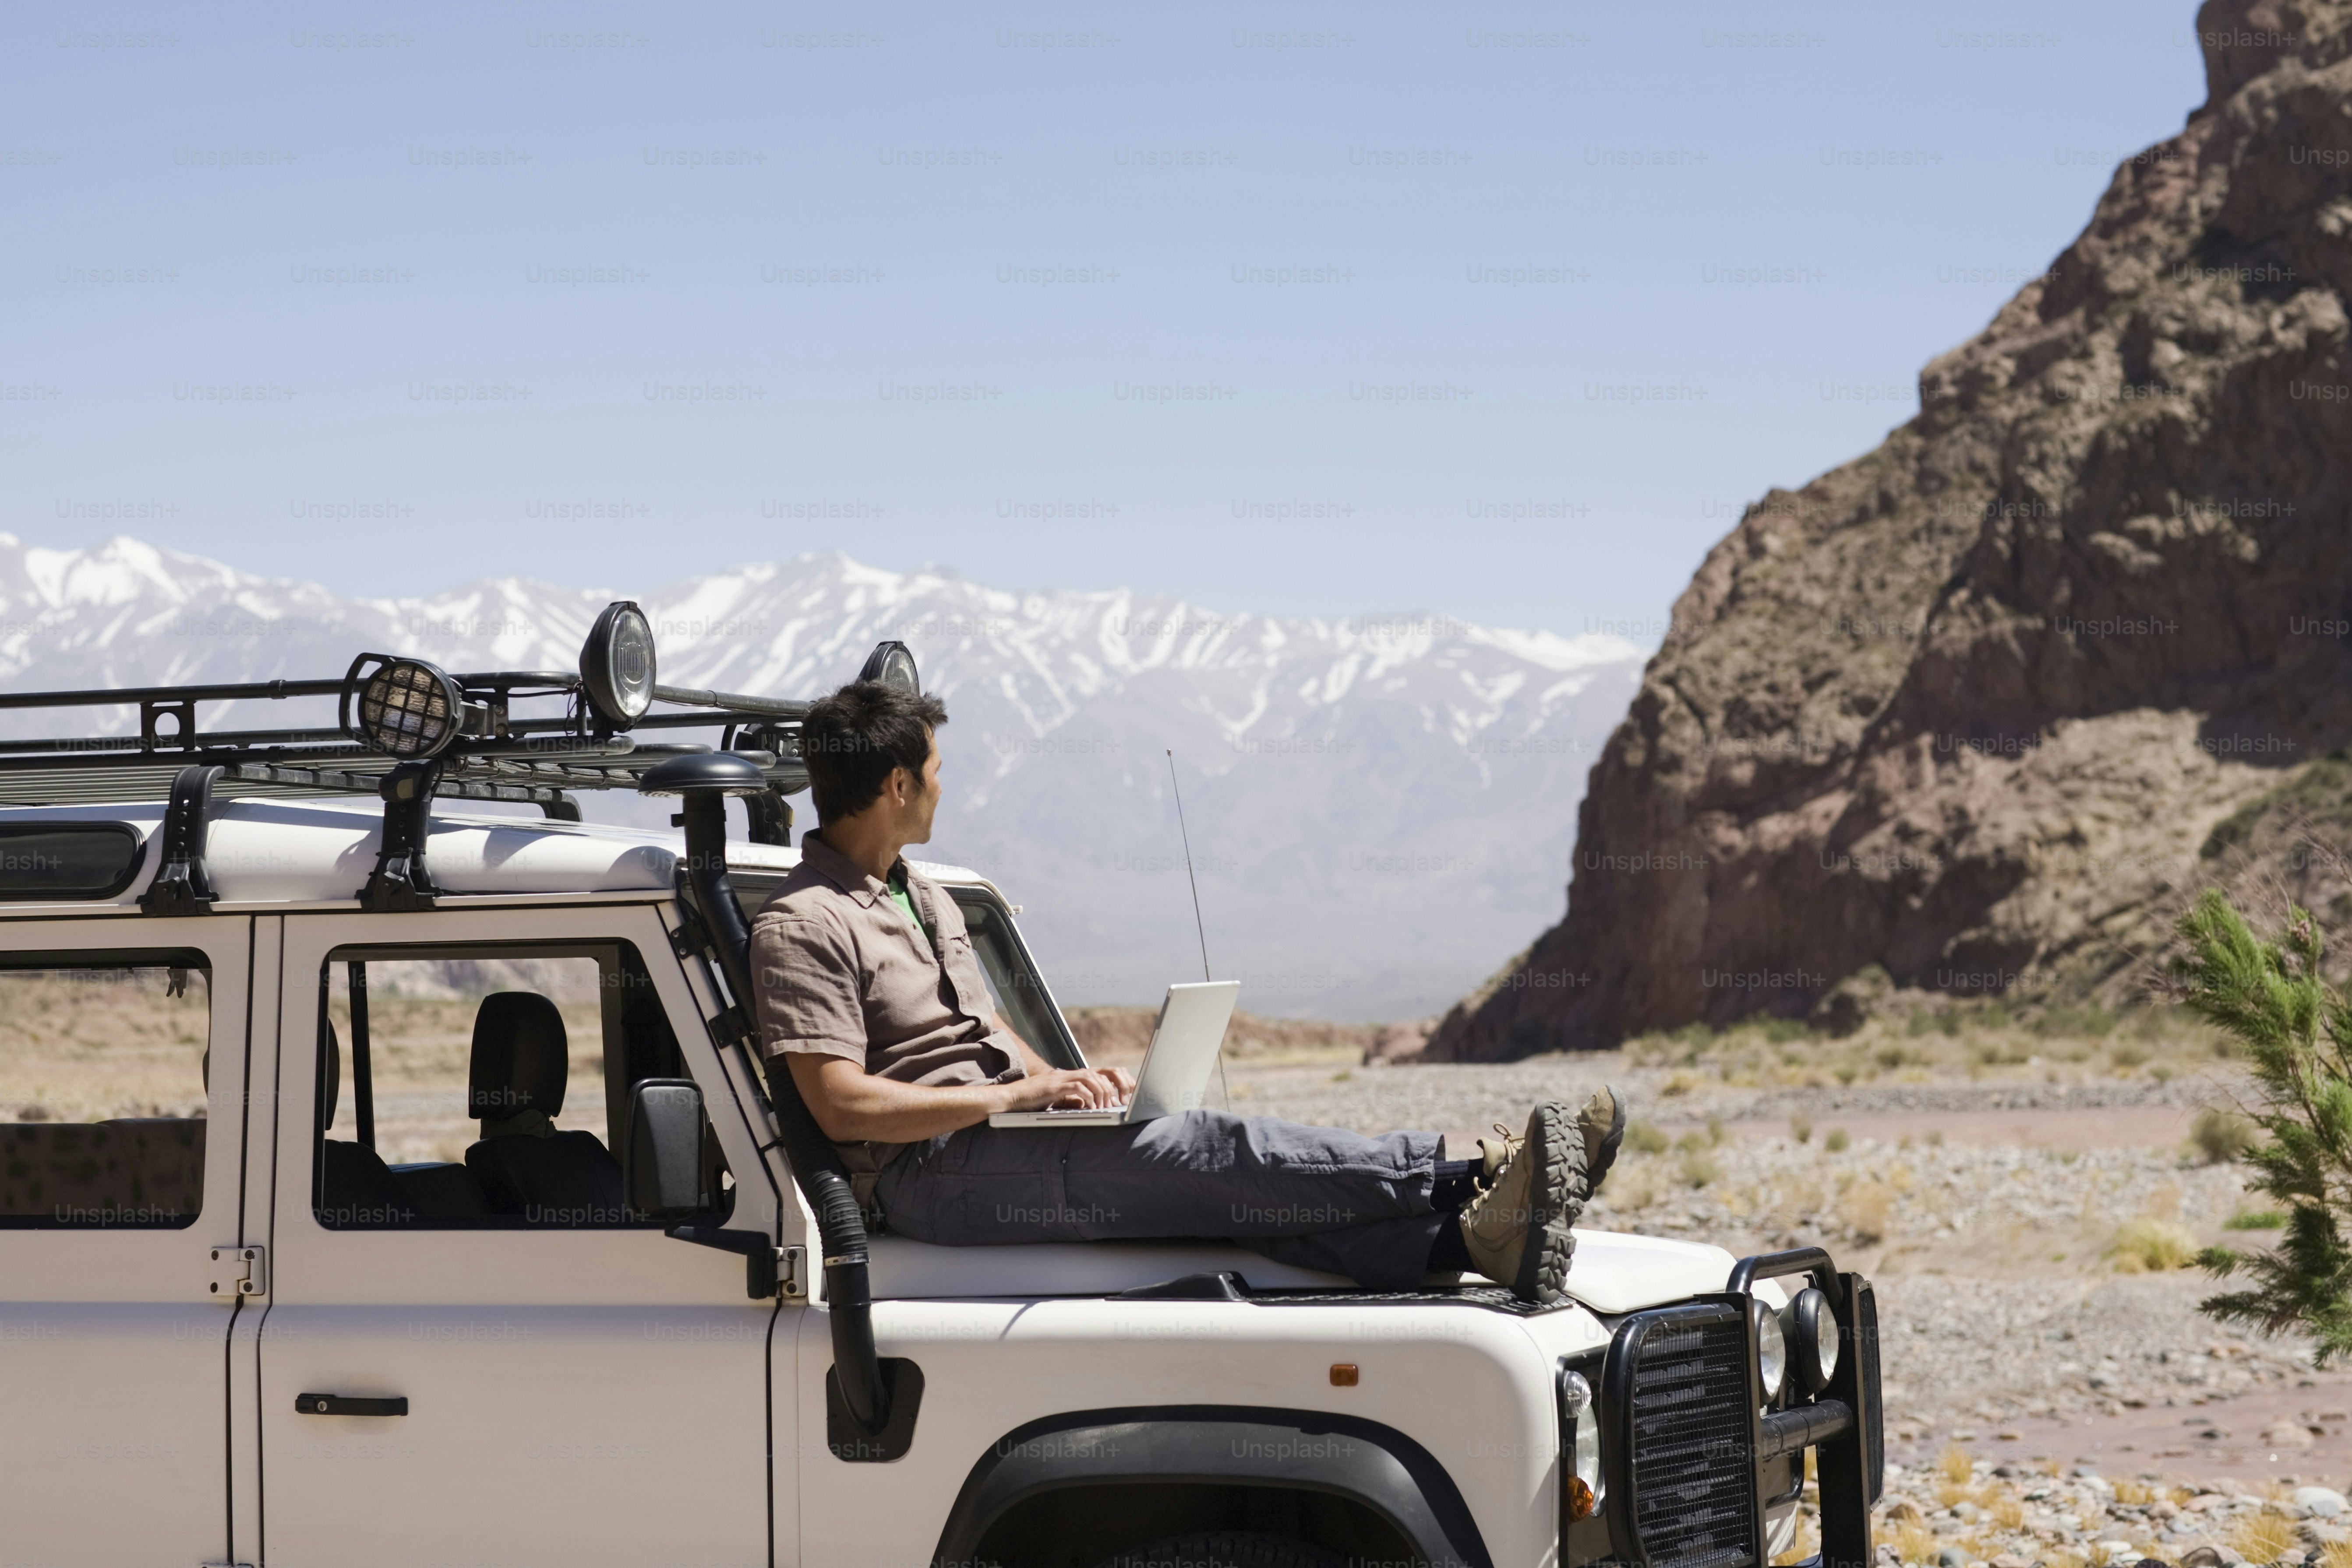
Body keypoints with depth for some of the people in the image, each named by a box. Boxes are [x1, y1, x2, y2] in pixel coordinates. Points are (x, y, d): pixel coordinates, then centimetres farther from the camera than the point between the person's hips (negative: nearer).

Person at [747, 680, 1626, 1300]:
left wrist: (1059, 1078, 6)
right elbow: (842, 1107, -19)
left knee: (1211, 1170, -17)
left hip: (1004, 1133, 8)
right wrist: (1012, 1094, -17)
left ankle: (1465, 1238, -35)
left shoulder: (924, 900, 22)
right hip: (929, 1175, -8)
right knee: (1208, 1155, -22)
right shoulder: (802, 928, -10)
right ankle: (1470, 1176, -26)